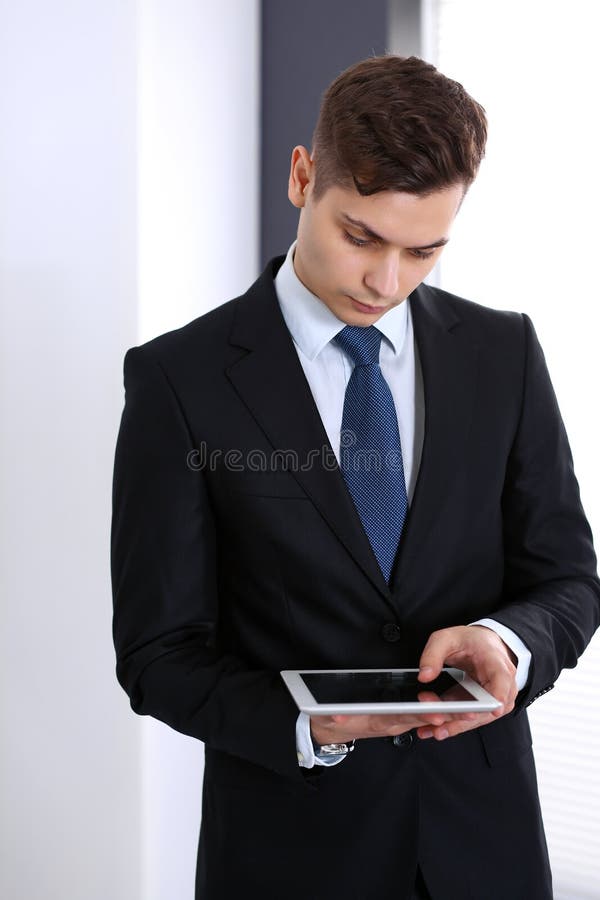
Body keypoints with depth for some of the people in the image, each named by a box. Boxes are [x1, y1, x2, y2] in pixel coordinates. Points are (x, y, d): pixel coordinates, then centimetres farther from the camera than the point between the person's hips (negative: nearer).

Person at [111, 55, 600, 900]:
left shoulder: (504, 353, 0)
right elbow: (160, 651, -9)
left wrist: (506, 642, -19)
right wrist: (306, 727, -26)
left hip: (483, 832, 3)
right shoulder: (180, 379, -10)